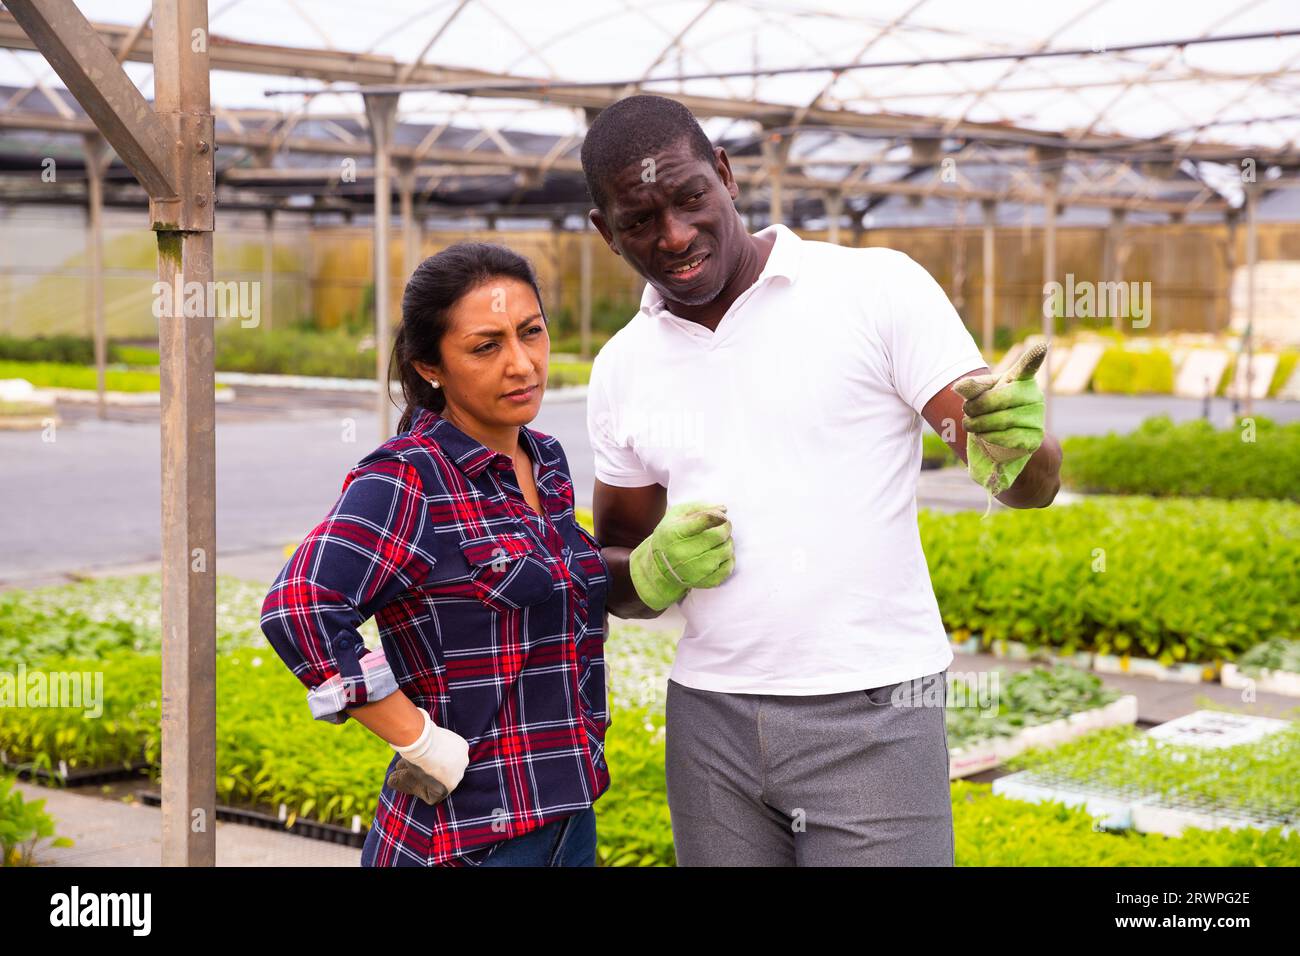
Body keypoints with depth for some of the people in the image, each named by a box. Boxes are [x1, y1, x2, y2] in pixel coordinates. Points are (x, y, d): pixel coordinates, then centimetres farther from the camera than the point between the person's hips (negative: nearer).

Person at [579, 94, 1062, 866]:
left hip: (873, 717, -4)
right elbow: (614, 577, 17)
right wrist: (657, 569, -6)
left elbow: (1032, 485, -7)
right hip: (712, 722, 4)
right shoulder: (622, 369, 8)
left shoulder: (879, 290, -5)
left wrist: (1020, 441, -31)